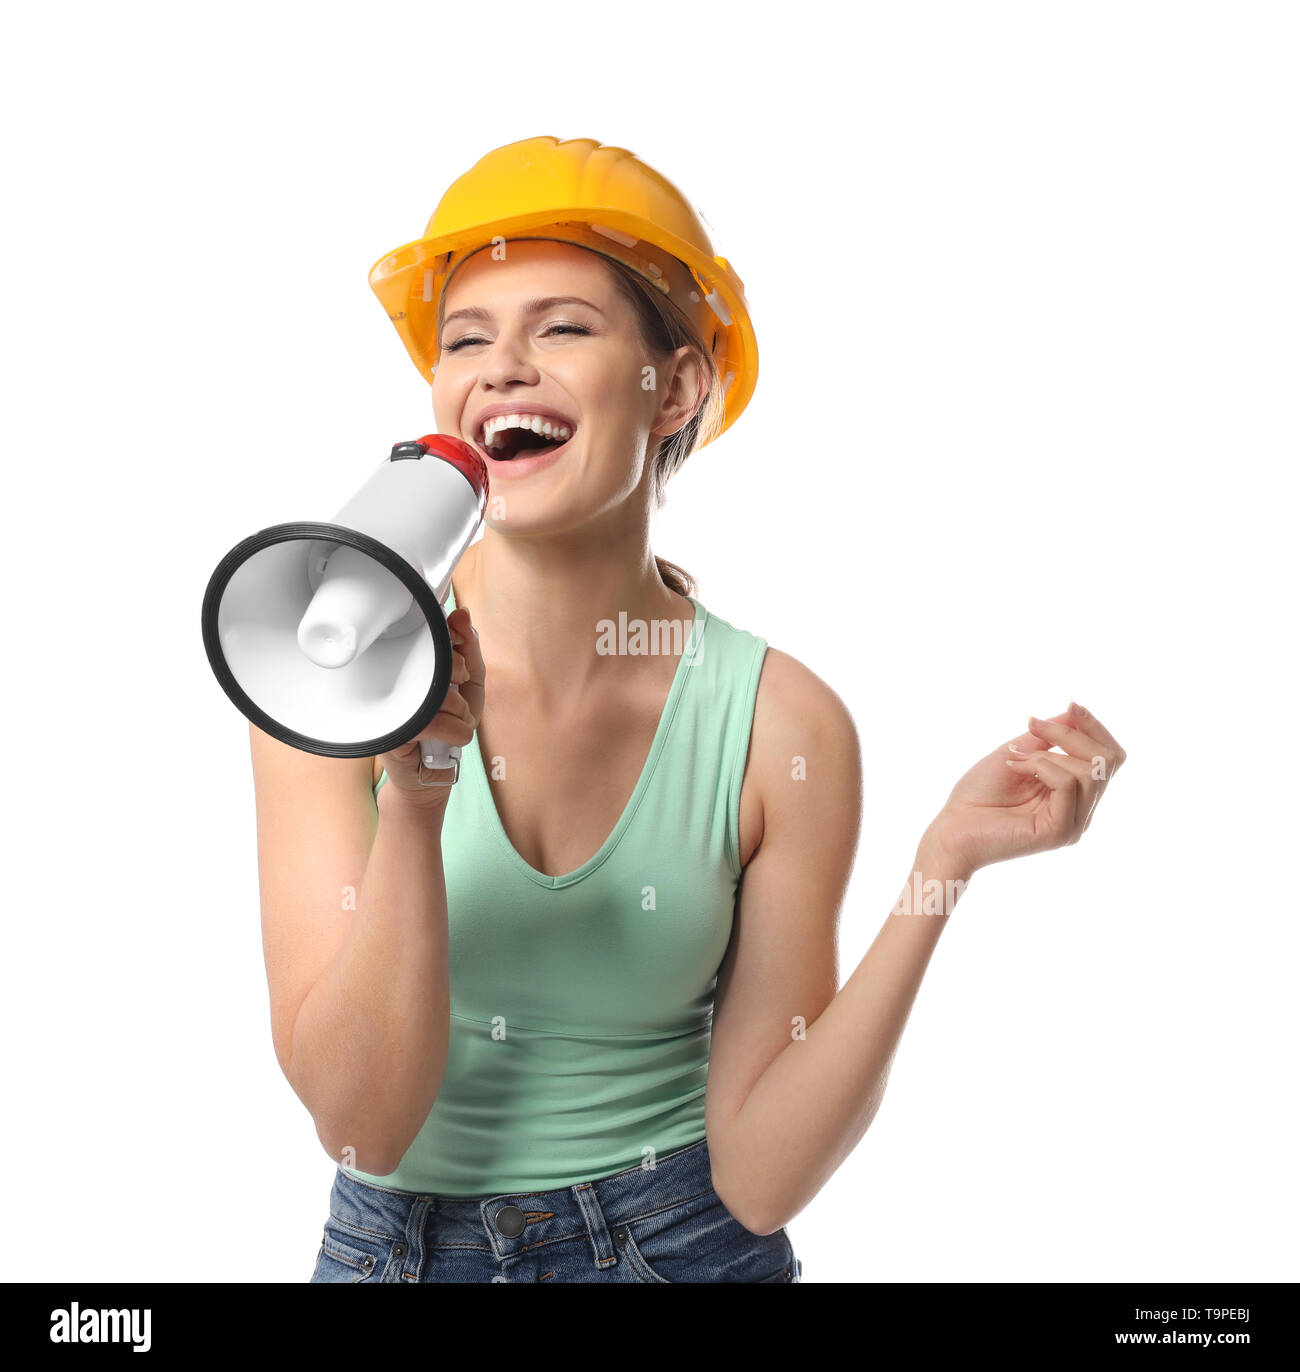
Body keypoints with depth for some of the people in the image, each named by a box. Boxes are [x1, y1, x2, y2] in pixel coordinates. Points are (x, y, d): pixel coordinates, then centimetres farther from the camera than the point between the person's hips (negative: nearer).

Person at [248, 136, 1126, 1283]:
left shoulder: (784, 728, -16)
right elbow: (359, 1120, -18)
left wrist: (946, 863, -24)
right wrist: (413, 799, -31)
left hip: (682, 1243, 0)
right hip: (397, 1244, 1)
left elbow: (758, 1176, -16)